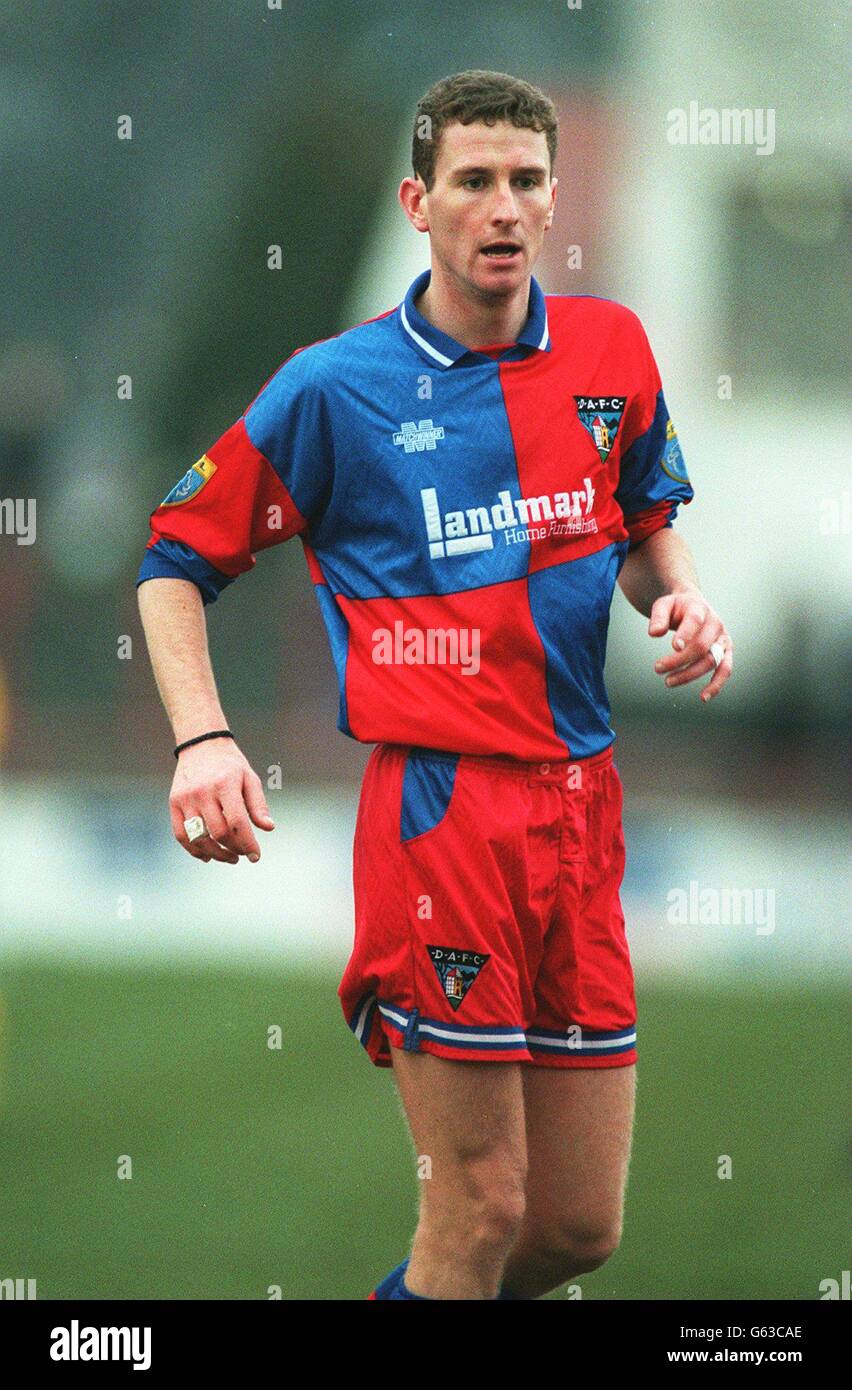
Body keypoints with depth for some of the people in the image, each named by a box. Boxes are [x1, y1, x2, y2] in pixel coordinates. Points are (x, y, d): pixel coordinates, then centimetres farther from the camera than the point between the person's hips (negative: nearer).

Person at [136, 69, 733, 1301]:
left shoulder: (612, 352, 7)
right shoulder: (336, 387, -3)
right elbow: (176, 560, 4)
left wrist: (679, 597, 3)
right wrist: (202, 737, -11)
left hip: (580, 806, 5)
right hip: (439, 808, -5)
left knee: (580, 1225, 8)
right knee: (483, 1212, -7)